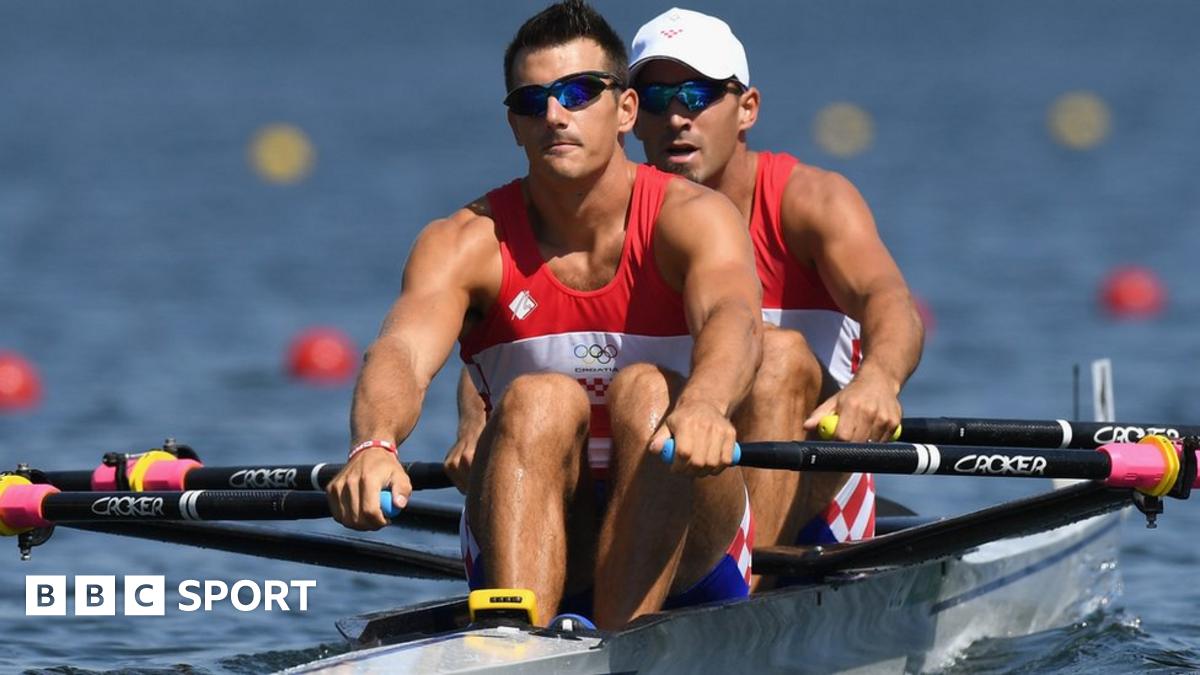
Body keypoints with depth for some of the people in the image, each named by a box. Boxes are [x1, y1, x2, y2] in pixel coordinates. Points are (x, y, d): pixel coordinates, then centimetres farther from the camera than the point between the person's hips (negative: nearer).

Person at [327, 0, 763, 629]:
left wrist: (704, 405, -55)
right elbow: (401, 353, -24)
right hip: (526, 549, 1)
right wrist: (374, 444, -49)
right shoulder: (465, 242, -4)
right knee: (539, 399, -27)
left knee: (646, 391, -27)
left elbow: (733, 319, -30)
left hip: (684, 544, -1)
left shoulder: (690, 218, -8)